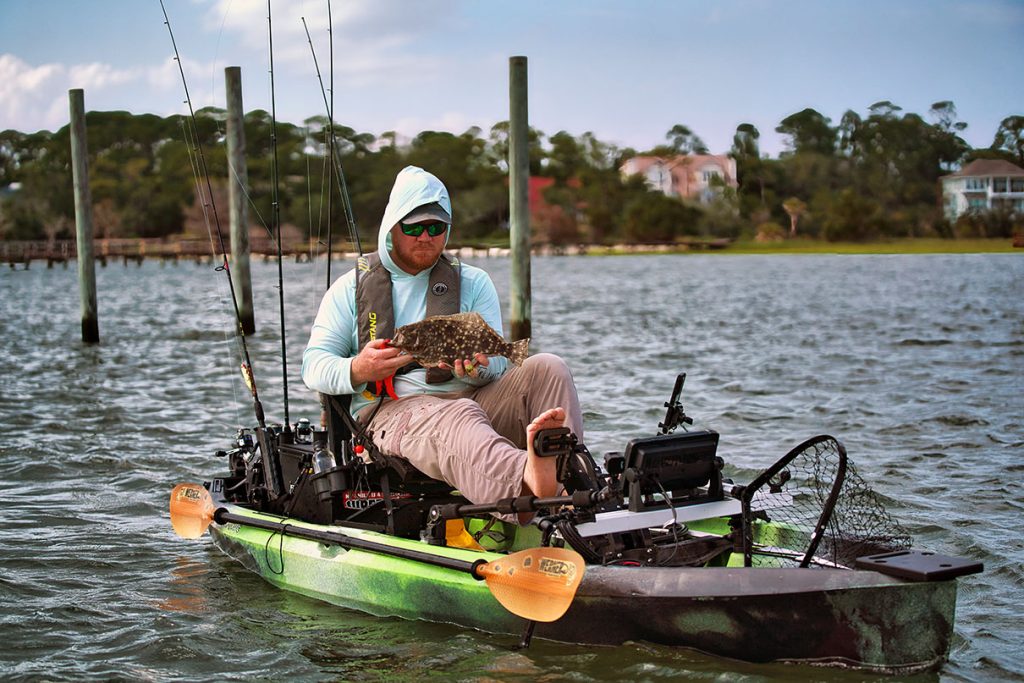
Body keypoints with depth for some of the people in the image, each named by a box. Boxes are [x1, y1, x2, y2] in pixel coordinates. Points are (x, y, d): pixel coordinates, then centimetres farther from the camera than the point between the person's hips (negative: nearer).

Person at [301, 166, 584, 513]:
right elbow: (313, 366, 8)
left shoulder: (473, 283, 18)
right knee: (459, 420, -38)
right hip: (392, 410, -3)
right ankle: (532, 484, -71)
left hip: (473, 398, 3)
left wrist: (477, 369, -17)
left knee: (546, 368, -22)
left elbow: (499, 364, 9)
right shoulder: (351, 288, 14)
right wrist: (358, 371, -16)